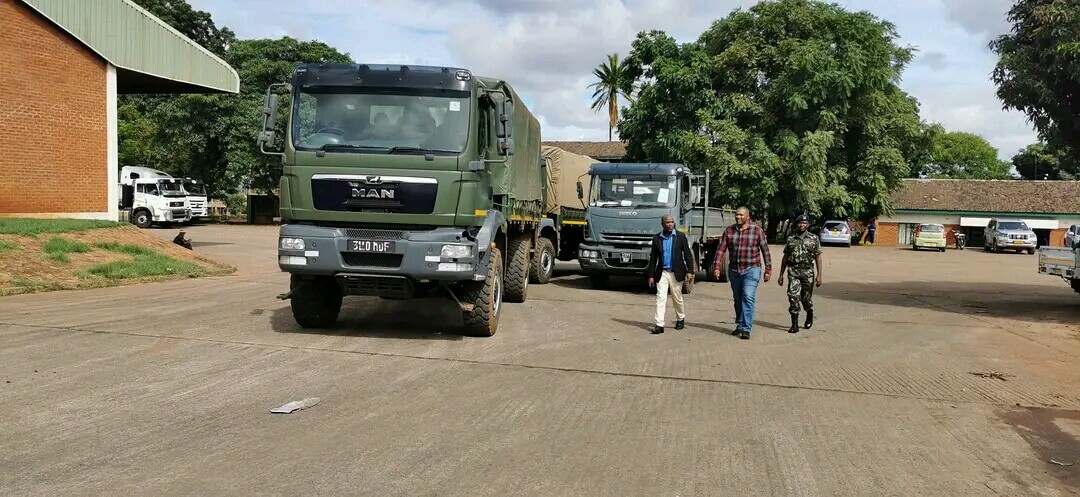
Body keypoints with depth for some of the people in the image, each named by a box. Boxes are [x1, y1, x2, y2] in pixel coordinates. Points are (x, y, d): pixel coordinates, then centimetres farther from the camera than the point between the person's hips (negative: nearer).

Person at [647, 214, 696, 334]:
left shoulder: (681, 236, -1)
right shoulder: (657, 238, 3)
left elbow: (687, 254, 0)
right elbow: (653, 258, 6)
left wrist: (690, 271, -8)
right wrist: (651, 275, 3)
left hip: (676, 273, -1)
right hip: (662, 273, 1)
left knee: (677, 298, 11)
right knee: (660, 298, -7)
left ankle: (681, 319, 33)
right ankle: (659, 325, -9)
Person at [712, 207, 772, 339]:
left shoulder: (757, 231, -3)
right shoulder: (729, 231, 4)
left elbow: (765, 251, 1)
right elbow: (721, 249, 1)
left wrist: (768, 270, -1)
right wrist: (716, 267, -7)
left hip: (751, 269, -4)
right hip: (734, 270, 4)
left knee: (748, 297, -14)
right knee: (737, 299, 12)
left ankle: (746, 329, -15)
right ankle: (740, 326, 25)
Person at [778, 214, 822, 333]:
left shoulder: (814, 239, 3)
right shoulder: (790, 239, 9)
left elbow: (818, 257, 1)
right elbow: (785, 257, 14)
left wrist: (819, 275, -6)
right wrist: (781, 275, 12)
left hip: (807, 272, -1)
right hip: (793, 272, 1)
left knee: (806, 298, 8)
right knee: (793, 297, -9)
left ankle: (810, 315, 39)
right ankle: (794, 325, -7)